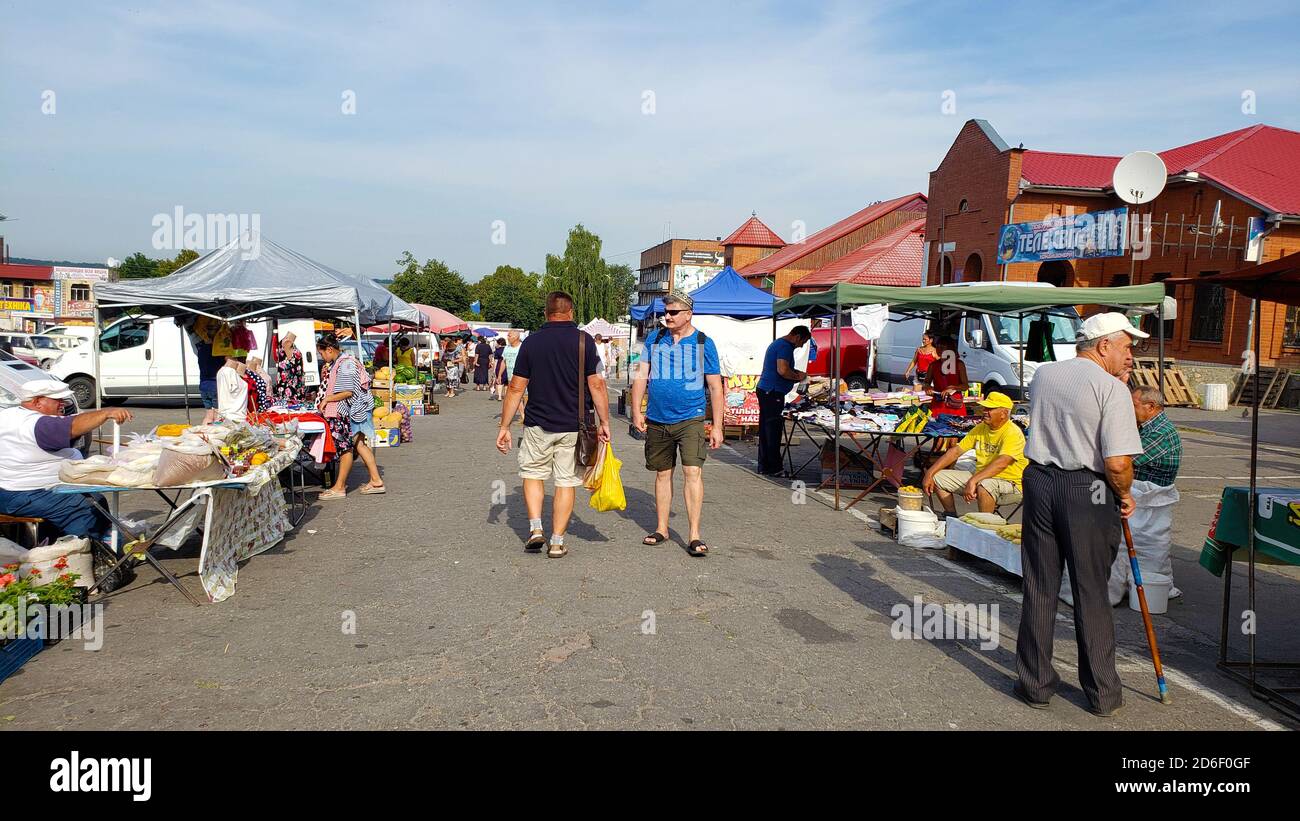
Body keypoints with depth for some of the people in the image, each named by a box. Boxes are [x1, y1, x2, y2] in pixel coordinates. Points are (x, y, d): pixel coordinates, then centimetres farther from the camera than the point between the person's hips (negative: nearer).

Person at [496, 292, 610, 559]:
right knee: (567, 481, 8)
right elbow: (596, 385, -8)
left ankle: (535, 529, 7)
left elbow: (516, 388, -1)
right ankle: (557, 541, 11)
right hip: (574, 427, 0)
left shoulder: (532, 341, -1)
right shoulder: (584, 341, -4)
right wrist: (604, 422, -1)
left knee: (532, 473, 19)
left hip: (538, 425, 1)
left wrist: (504, 426, 5)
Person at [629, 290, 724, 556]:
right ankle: (661, 529, 24)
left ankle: (695, 536, -8)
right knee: (663, 474, 12)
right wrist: (636, 411, -4)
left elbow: (715, 387, 2)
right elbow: (641, 375, 8)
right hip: (657, 421, 3)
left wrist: (717, 426, -2)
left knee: (693, 471, -13)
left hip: (690, 420, -3)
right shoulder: (654, 339, 8)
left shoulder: (704, 343, 1)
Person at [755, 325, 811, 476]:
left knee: (765, 429, 12)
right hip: (773, 393, -11)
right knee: (774, 429, -6)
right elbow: (783, 370, -25)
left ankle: (763, 466, 16)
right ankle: (773, 468, -2)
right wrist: (798, 377, -9)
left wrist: (796, 373, 19)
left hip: (764, 390, 11)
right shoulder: (785, 346, -13)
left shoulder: (777, 343, 21)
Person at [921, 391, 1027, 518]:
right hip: (980, 477, 8)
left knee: (984, 485, -41)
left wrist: (972, 481, -42)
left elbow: (1002, 463, -33)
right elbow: (956, 451, 7)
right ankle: (951, 517, 14)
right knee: (937, 477, 0)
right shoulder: (981, 428, 7)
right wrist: (929, 474, -2)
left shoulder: (1013, 433, -17)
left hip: (1009, 482, -8)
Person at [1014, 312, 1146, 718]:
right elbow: (1118, 463, -19)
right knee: (1091, 594, 8)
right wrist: (1125, 495, 0)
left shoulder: (1043, 374, 7)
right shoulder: (1112, 388, -12)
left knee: (1039, 588, 11)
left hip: (1039, 482, 4)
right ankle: (1102, 694, 20)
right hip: (1088, 492, -4)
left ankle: (1035, 683, 19)